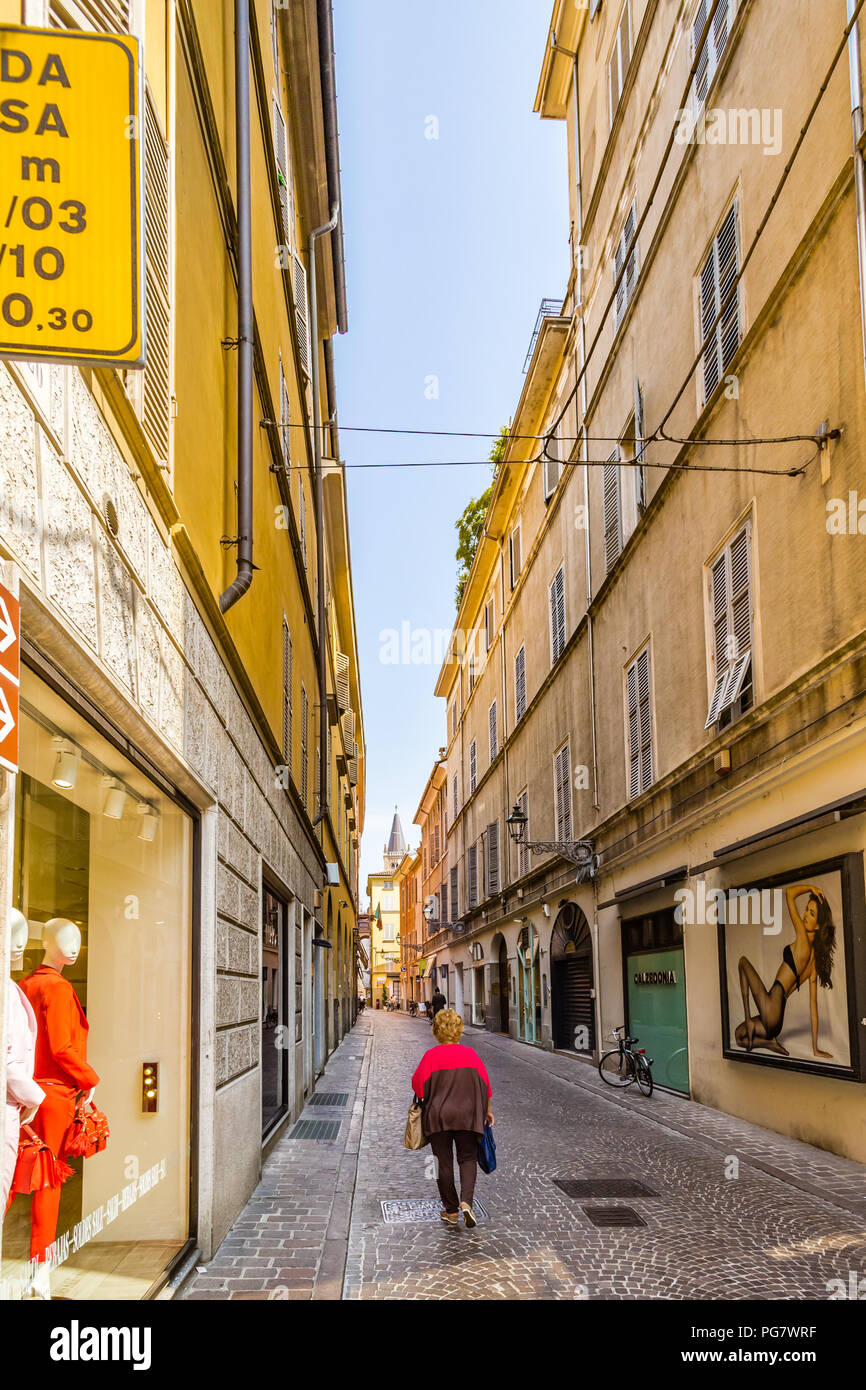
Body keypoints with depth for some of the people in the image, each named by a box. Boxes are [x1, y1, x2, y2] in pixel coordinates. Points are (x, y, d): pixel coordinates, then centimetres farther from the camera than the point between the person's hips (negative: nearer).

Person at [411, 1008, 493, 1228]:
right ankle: (466, 1201, -9)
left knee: (443, 1163, 9)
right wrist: (487, 1111, 17)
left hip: (438, 1116, -1)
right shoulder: (470, 1054, -1)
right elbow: (484, 1084, 5)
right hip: (468, 1115, 2)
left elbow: (418, 1084, -5)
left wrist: (426, 1103, 16)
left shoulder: (431, 1056, -9)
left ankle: (451, 1210, 14)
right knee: (468, 1159, 12)